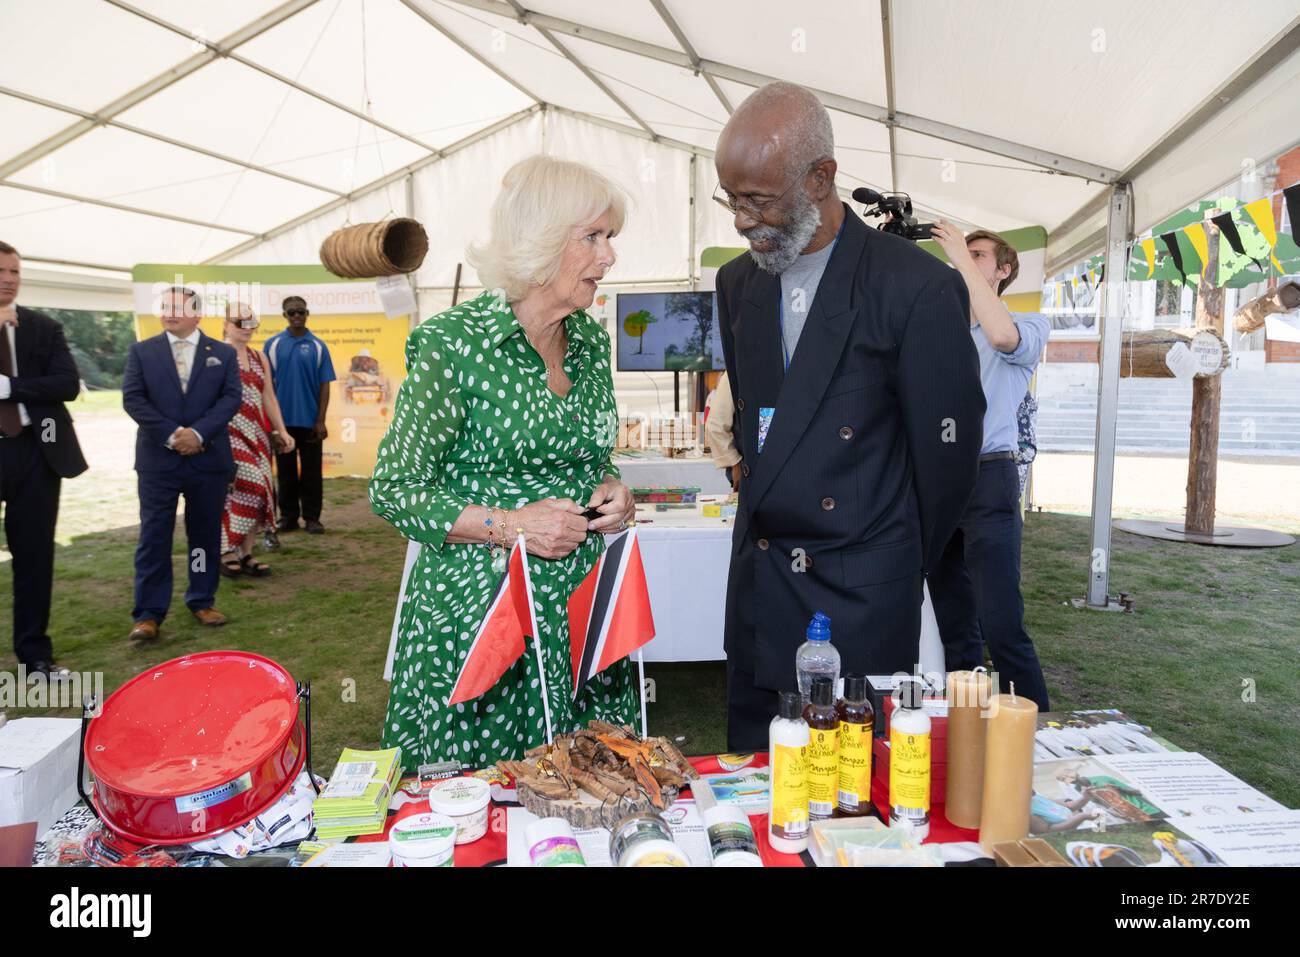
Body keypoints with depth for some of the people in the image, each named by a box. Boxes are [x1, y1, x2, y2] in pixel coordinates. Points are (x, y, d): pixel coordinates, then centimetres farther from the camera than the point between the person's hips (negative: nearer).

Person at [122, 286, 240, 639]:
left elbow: (231, 398, -3)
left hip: (209, 459, 1)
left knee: (205, 534, 9)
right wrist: (171, 434, -14)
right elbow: (133, 399, -3)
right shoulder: (141, 351, 7)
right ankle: (149, 613, 5)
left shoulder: (223, 354, 7)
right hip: (158, 459, -1)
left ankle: (202, 601, 21)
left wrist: (199, 433, -16)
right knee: (154, 537, 0)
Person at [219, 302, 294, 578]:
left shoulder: (258, 357, 15)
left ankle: (246, 553, 12)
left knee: (258, 490, 3)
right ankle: (228, 553, -1)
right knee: (245, 488, -14)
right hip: (230, 434, -6)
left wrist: (281, 430, 13)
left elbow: (269, 397, 17)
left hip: (258, 434, 6)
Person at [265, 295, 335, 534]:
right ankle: (288, 516, 18)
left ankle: (312, 517, 13)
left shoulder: (317, 346, 1)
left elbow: (324, 385, 0)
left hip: (310, 420, -1)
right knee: (285, 471, 9)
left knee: (311, 472, 5)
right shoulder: (273, 344, 3)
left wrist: (321, 421, -6)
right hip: (282, 419, 1)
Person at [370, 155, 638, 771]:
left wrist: (611, 489, -2)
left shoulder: (592, 340, 7)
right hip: (477, 612, -5)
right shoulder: (455, 344, -13)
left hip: (578, 606, 6)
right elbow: (393, 490, -9)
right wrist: (509, 525, -19)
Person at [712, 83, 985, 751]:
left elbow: (946, 454, -7)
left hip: (862, 602, -5)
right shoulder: (738, 282, 7)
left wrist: (900, 569, 4)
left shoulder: (919, 288, -13)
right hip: (756, 591, 6)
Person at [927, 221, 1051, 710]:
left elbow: (1002, 336, -19)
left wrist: (962, 257, -14)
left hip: (988, 480, -4)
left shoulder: (1029, 325, 5)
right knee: (953, 624, 10)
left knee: (1001, 626, -9)